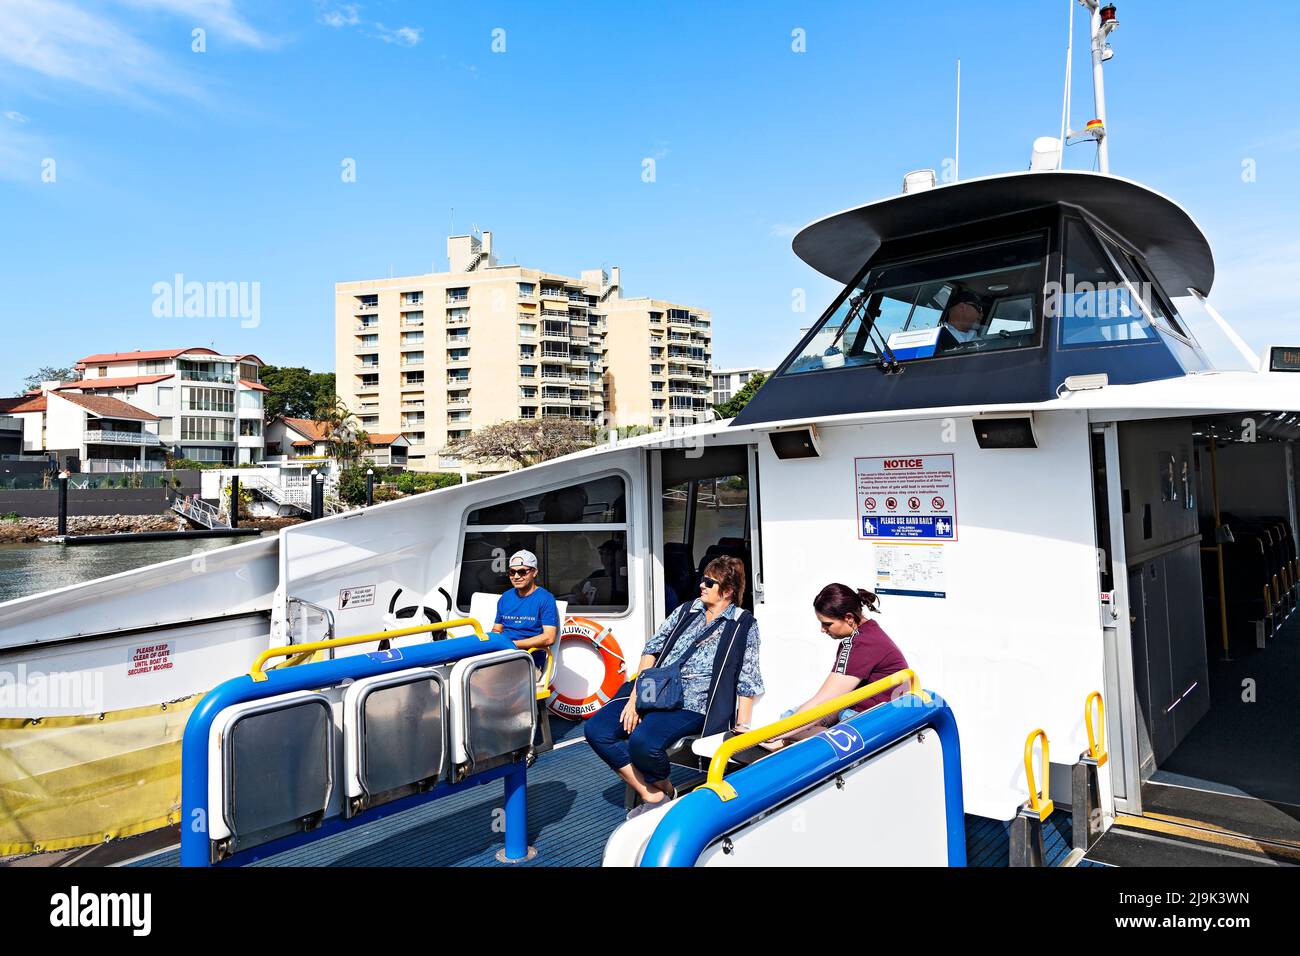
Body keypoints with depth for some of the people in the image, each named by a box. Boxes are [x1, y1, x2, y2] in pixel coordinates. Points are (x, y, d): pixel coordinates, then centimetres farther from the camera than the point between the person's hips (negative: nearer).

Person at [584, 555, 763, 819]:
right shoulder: (685, 611, 14)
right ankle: (651, 795, -5)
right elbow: (652, 650, 7)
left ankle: (663, 787, 3)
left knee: (642, 741, -32)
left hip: (692, 703, -6)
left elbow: (747, 682, 2)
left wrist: (742, 728, -7)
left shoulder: (744, 625, 3)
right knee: (596, 729, -13)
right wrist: (635, 697, -4)